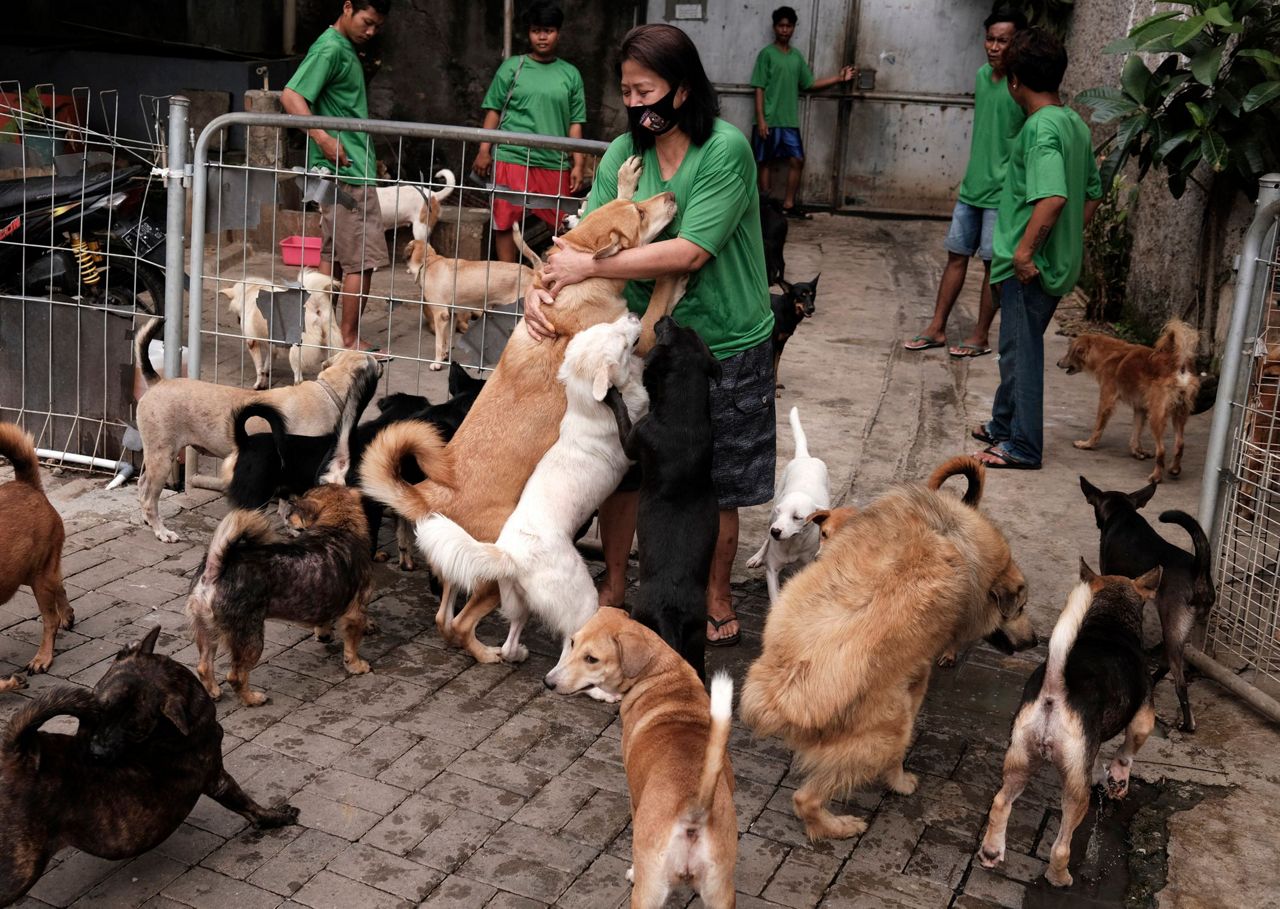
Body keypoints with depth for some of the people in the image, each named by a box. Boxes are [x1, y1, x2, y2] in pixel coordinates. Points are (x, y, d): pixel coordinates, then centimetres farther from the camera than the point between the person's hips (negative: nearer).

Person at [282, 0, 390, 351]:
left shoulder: (346, 49, 16)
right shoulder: (330, 48, -12)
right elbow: (291, 95, -21)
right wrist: (323, 138, -32)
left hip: (346, 169, 10)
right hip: (347, 171, -10)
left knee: (334, 255, 13)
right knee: (363, 259, -7)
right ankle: (350, 340, -1)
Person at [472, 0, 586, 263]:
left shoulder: (570, 74, 8)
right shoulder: (512, 67, 4)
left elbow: (575, 122, 8)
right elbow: (494, 110, 5)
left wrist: (578, 164, 3)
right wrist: (484, 151, -3)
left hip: (554, 164, 1)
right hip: (512, 158, -1)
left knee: (559, 227, 2)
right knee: (505, 222, 2)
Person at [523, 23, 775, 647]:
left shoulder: (726, 149, -19)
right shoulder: (623, 154, -3)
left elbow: (689, 252, -27)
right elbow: (584, 236, -5)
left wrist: (589, 267, -25)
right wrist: (542, 285, -25)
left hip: (722, 345, -4)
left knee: (713, 482, 9)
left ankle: (716, 602, 29)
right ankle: (613, 587, 32)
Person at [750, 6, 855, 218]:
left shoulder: (797, 56, 12)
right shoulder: (766, 54, -6)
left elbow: (809, 84, 16)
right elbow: (759, 89, -9)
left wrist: (839, 78, 9)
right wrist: (760, 119, -16)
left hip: (790, 121, 6)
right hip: (770, 120, -6)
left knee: (797, 160, 4)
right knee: (765, 161, 2)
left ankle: (788, 204, 13)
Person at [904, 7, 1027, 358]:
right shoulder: (982, 76, 7)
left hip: (1002, 193, -7)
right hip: (971, 187, 7)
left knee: (993, 264, 3)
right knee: (956, 256, 11)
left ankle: (981, 337, 13)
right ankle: (937, 328, 18)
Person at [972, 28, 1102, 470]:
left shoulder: (1040, 128, -19)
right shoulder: (1076, 125, 10)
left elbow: (1052, 196, -30)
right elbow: (1093, 194, 16)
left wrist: (1024, 251, -24)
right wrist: (1070, 238, 19)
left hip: (1029, 267, -9)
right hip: (1060, 261, 9)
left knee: (1022, 351, 1)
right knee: (1017, 346, 21)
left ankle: (1022, 446, 9)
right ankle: (1004, 424, 34)